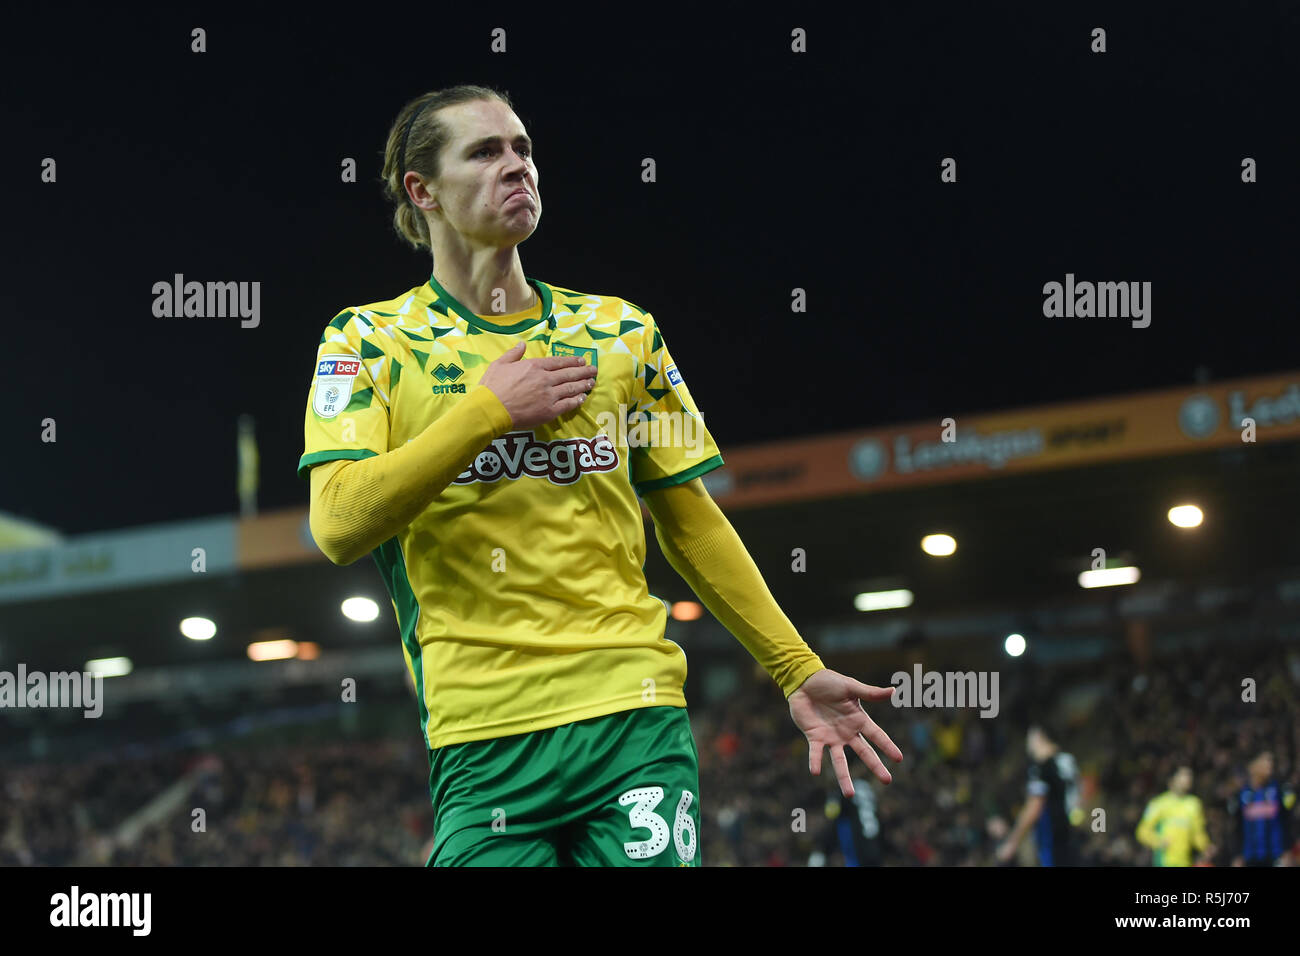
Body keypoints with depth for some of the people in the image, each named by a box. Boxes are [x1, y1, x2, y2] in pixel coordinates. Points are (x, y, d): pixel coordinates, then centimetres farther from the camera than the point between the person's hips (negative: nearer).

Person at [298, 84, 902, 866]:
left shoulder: (623, 332, 15)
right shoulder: (370, 340, 6)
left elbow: (691, 523, 20)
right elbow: (338, 526, -9)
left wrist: (796, 669, 15)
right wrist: (489, 411, -11)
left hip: (635, 715, 2)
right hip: (482, 737, -2)